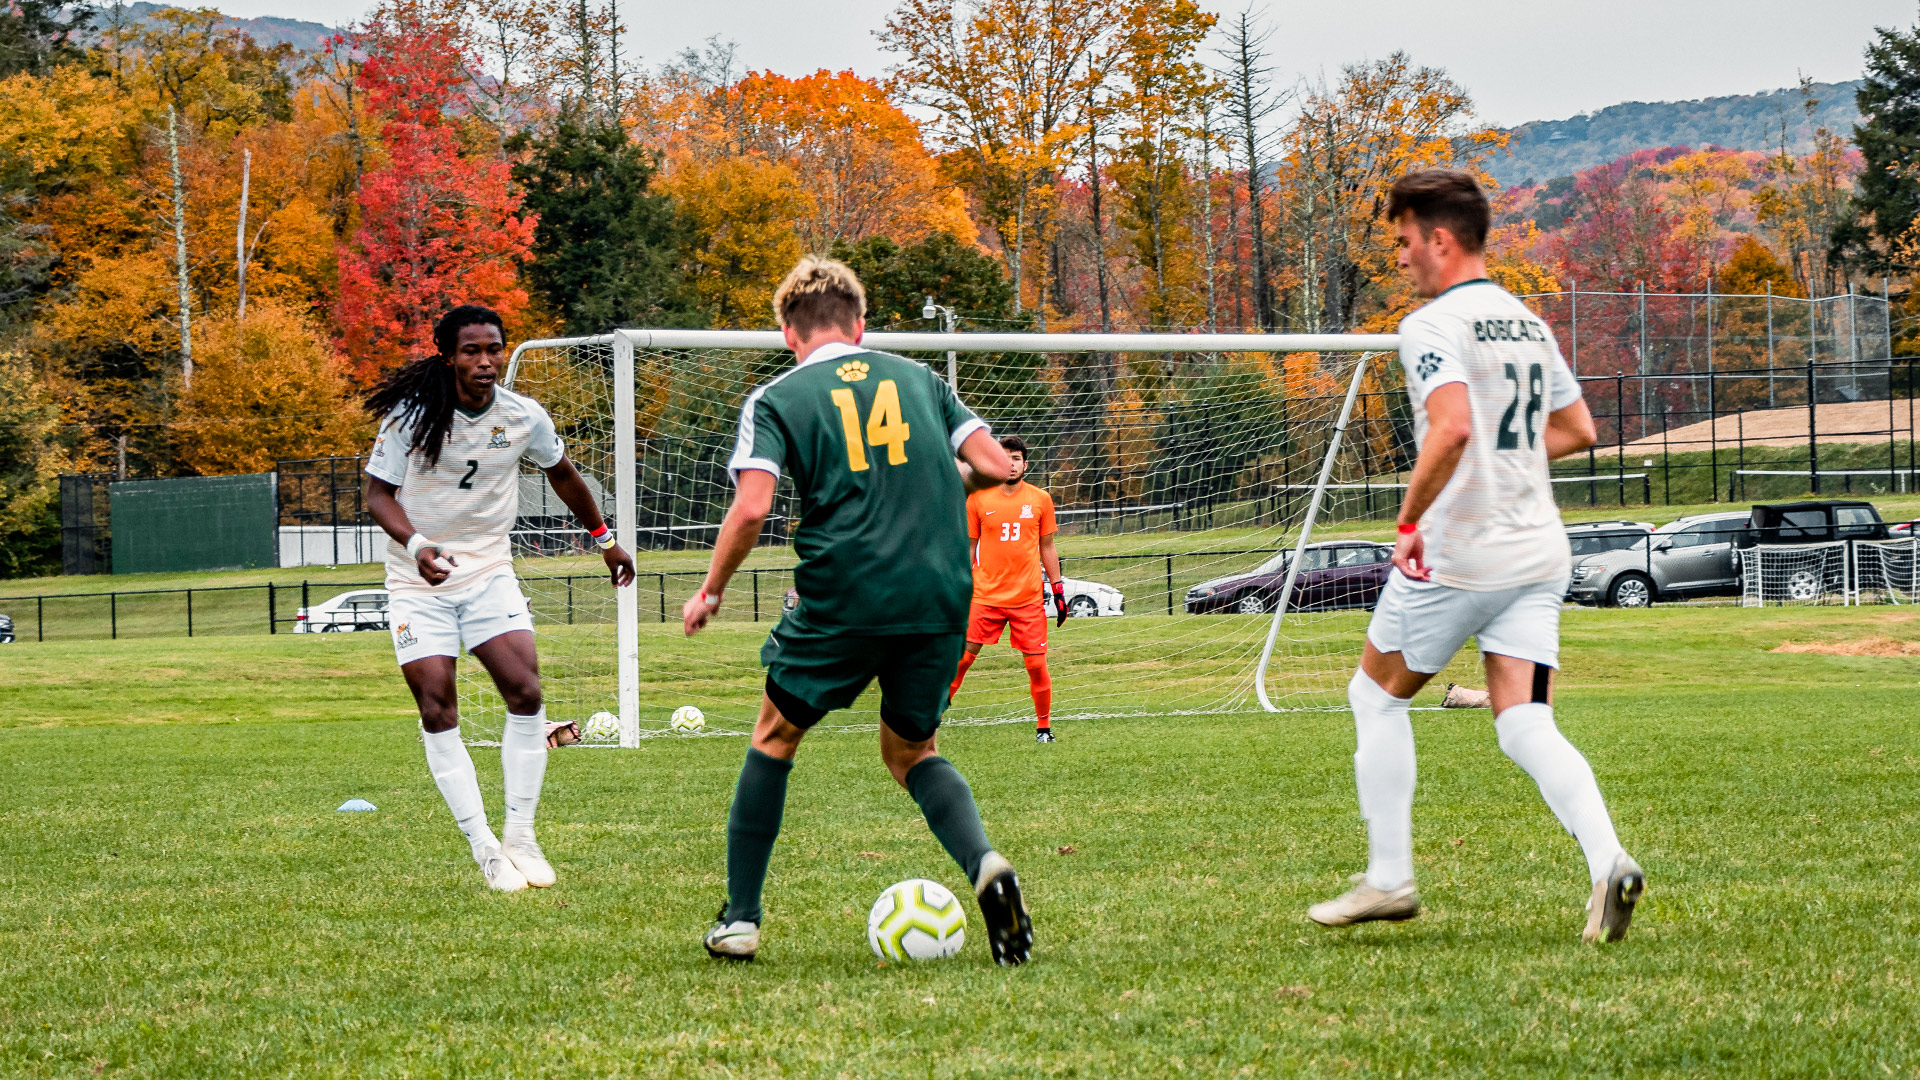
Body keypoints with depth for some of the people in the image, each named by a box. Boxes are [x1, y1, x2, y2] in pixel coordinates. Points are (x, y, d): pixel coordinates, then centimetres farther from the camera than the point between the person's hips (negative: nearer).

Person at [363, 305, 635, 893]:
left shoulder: (524, 417, -3)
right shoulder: (412, 415, -12)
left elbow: (562, 473, 16)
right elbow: (378, 494, -9)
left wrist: (604, 539, 25)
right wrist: (415, 543, -28)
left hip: (489, 572, 2)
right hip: (419, 580, -2)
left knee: (526, 693, -14)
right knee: (437, 709, -10)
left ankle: (520, 837, -3)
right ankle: (485, 850, -6)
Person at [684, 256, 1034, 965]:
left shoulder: (776, 398, 4)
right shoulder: (917, 378, 14)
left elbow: (751, 508, -9)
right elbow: (995, 466, 8)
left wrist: (710, 592, 5)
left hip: (843, 601, -3)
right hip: (941, 599, 3)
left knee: (775, 737, 18)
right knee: (910, 752, 20)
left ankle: (740, 920, 18)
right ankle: (984, 863, -9)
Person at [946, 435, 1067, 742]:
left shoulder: (1040, 500, 5)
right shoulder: (979, 499, 2)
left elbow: (1047, 548, 13)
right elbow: (968, 547, 9)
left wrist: (1059, 590, 10)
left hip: (1029, 598, 0)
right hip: (985, 596, 0)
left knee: (1036, 664, -1)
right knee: (962, 657, -4)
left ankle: (1044, 726, 15)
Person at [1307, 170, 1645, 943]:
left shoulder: (1432, 327, -12)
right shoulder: (1529, 324, 14)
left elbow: (1452, 427, -28)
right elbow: (1576, 430, 22)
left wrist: (1411, 520, -20)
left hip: (1455, 556, -7)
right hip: (1538, 553, 7)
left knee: (1376, 696, 13)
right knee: (1524, 726, 2)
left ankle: (1388, 878, 13)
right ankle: (1606, 859, -21)